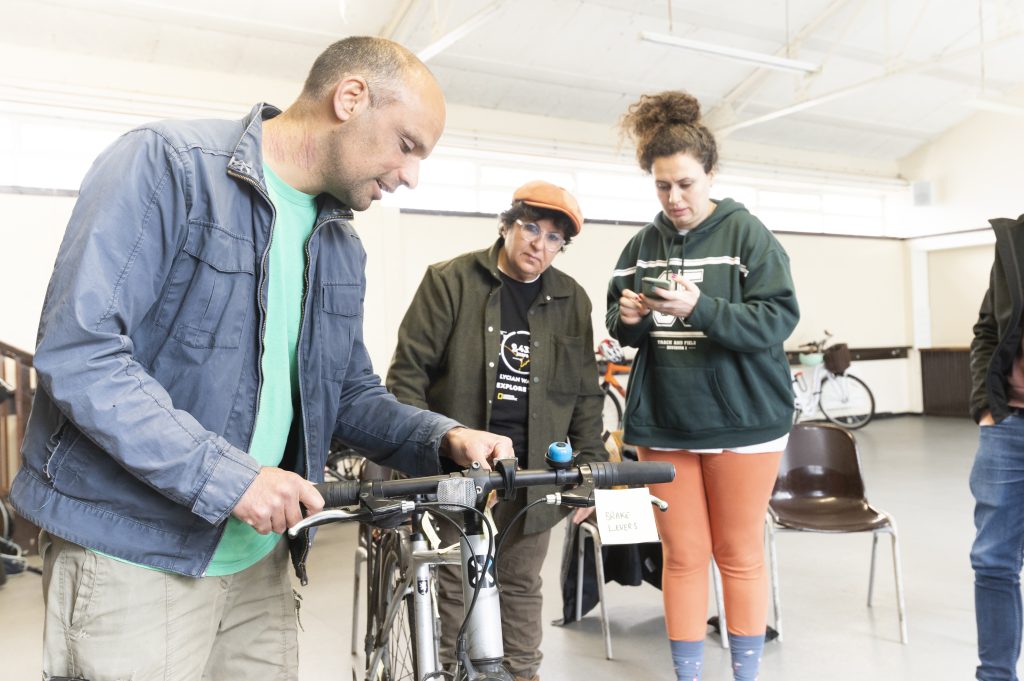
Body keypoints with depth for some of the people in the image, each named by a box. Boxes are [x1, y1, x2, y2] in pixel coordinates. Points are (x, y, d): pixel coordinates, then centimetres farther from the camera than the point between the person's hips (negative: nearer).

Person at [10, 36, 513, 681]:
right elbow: (78, 353, -21)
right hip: (133, 557, -6)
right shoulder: (167, 164, -12)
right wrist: (228, 476, -25)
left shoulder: (341, 244, 11)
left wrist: (443, 438, -3)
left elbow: (351, 392, 15)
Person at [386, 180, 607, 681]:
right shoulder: (450, 281, -3)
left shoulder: (572, 300, 7)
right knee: (455, 584, 7)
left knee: (522, 584, 12)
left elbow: (585, 394, 9)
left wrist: (588, 470, 6)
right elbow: (409, 371, -5)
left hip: (535, 472, 3)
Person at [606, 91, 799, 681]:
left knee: (739, 555, 8)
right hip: (662, 422, 3)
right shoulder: (643, 246, 7)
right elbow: (623, 330, 12)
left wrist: (699, 309, -26)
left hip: (740, 418, -3)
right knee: (682, 556, 9)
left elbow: (778, 319, -14)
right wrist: (628, 317, -11)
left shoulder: (747, 234, -5)